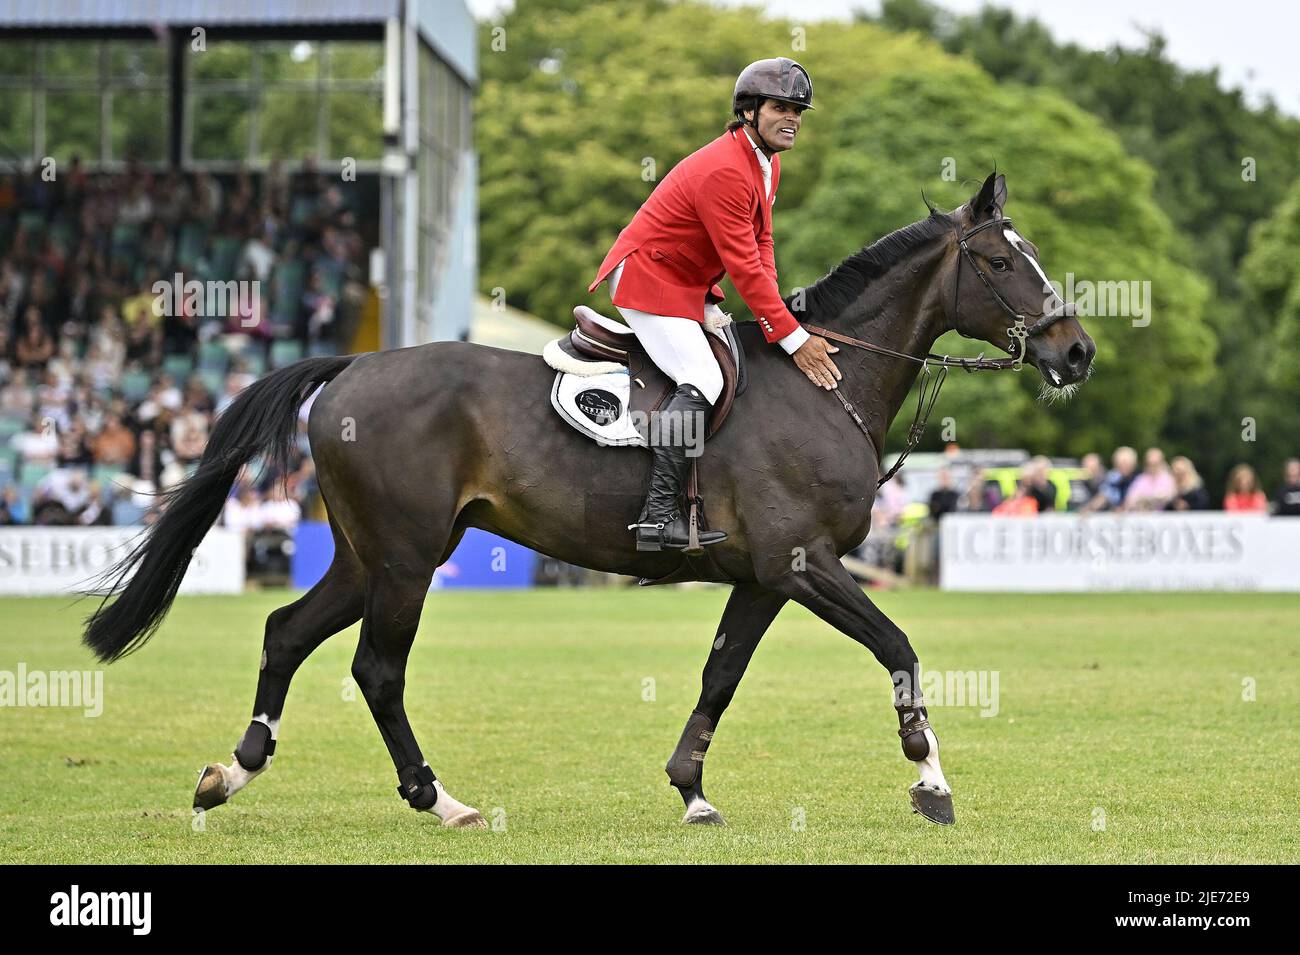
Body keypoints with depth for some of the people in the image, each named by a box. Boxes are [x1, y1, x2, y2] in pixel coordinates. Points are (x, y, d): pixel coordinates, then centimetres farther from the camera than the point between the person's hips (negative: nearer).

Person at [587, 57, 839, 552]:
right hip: (647, 277, -11)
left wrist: (772, 306, -6)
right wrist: (792, 337, -25)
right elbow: (743, 265, -27)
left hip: (687, 285, 11)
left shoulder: (767, 163, 7)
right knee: (702, 382, -21)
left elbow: (761, 242, 10)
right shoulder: (724, 171, -26)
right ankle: (658, 515, -26)